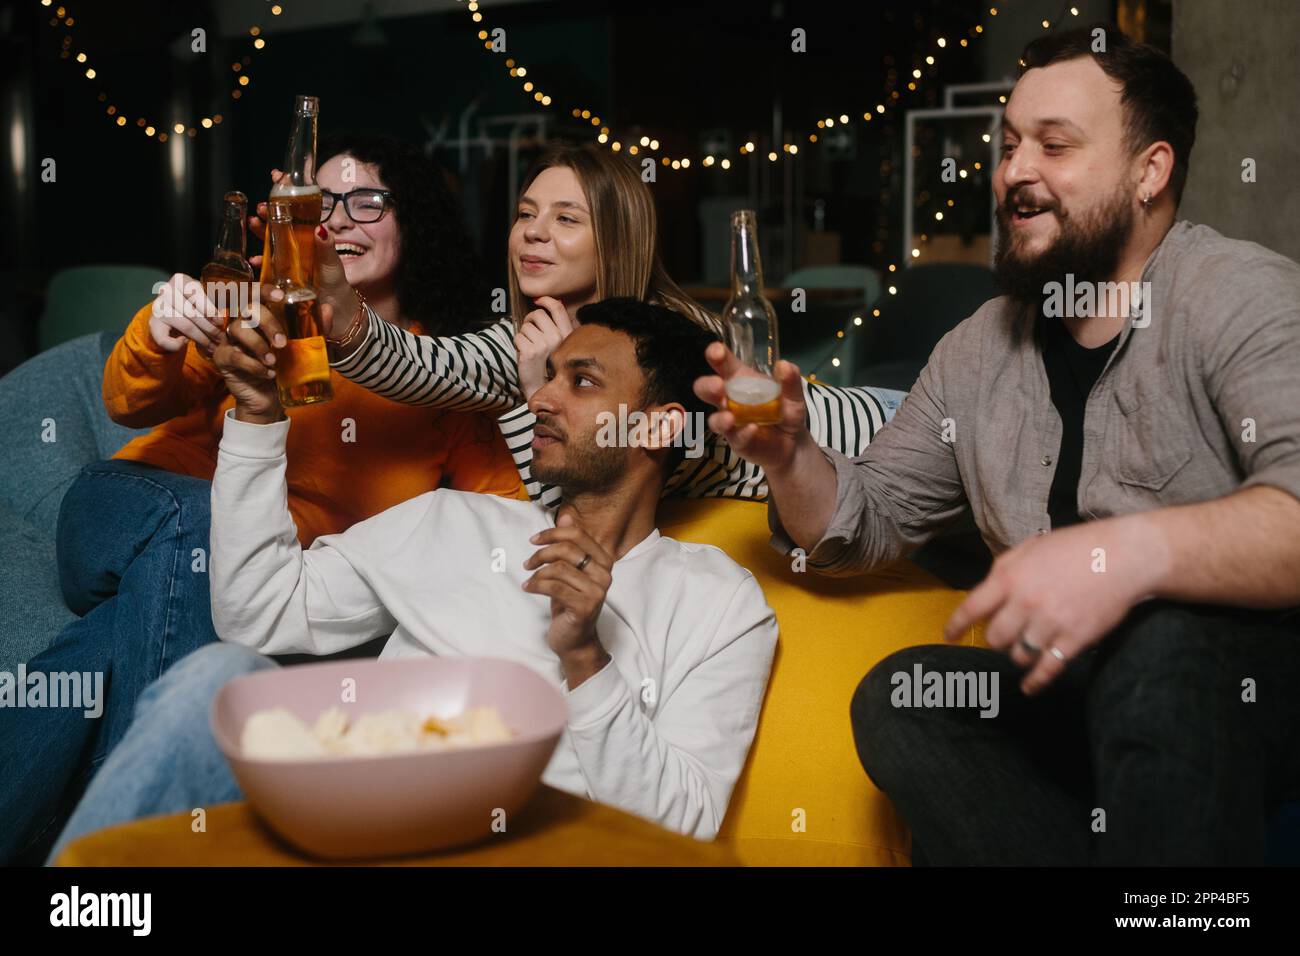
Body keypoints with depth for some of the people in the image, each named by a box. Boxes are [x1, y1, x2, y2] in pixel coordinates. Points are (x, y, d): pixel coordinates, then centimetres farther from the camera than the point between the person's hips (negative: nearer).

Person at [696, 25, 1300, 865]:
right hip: (1081, 698, 6)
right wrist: (790, 457, -7)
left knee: (1164, 640, -36)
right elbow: (864, 524, 14)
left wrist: (1135, 550, -42)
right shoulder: (977, 353, 11)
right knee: (899, 697, -19)